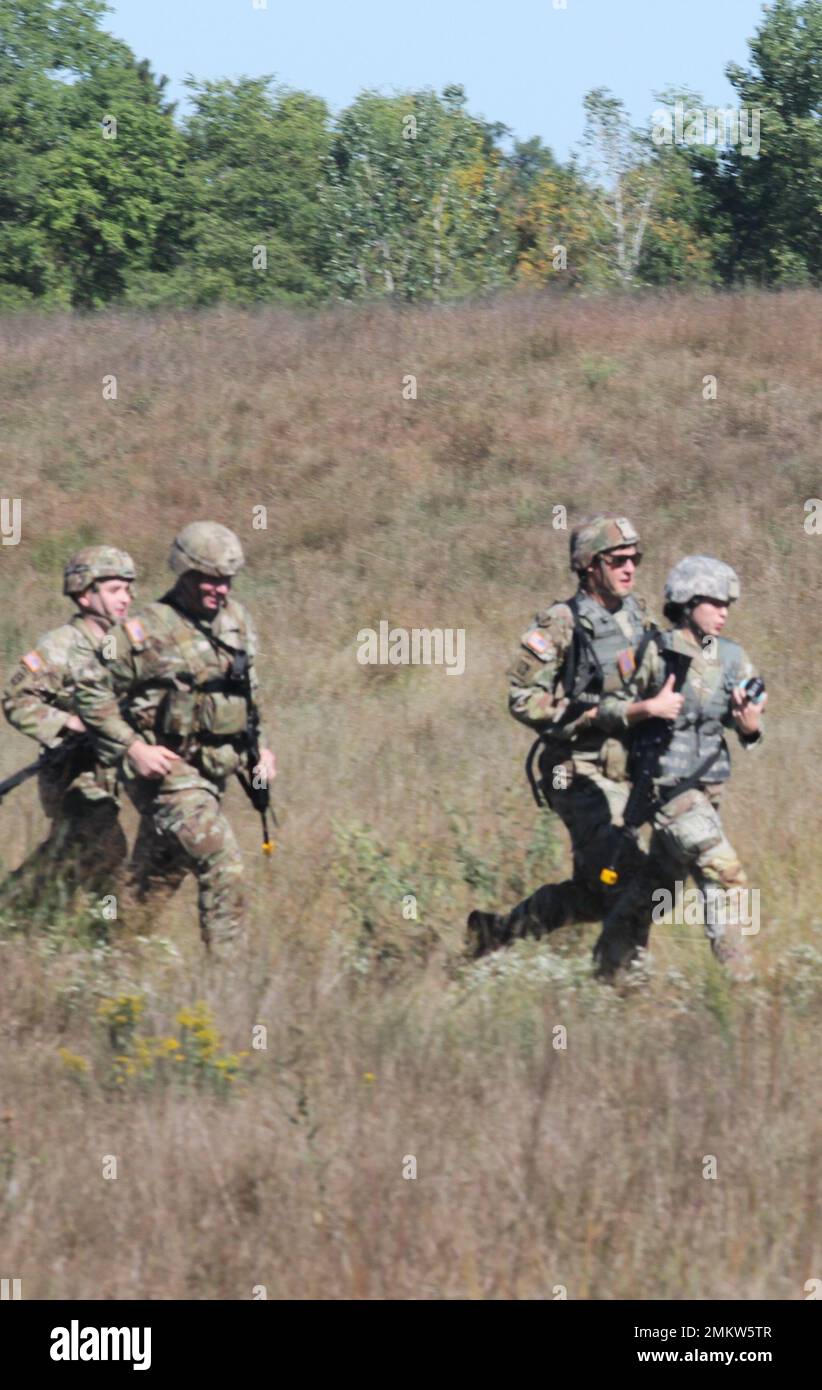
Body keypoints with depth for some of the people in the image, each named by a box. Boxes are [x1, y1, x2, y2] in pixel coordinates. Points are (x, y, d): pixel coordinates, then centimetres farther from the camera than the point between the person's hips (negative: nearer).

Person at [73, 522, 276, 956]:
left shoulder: (236, 619, 6)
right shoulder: (148, 630, -15)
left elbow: (247, 689, 21)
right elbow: (92, 689, -11)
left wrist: (258, 745, 10)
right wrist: (133, 748, -17)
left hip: (213, 769, 7)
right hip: (165, 769, -7)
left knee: (157, 877, 17)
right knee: (222, 865, -18)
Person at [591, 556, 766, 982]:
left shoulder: (732, 657, 4)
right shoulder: (656, 653, -10)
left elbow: (749, 731, 4)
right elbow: (608, 711, -5)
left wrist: (750, 725, -18)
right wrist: (649, 708, -21)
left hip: (708, 787, 6)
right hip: (670, 785, -6)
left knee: (654, 882, 16)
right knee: (724, 874, -16)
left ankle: (608, 973, 31)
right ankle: (737, 979, -14)